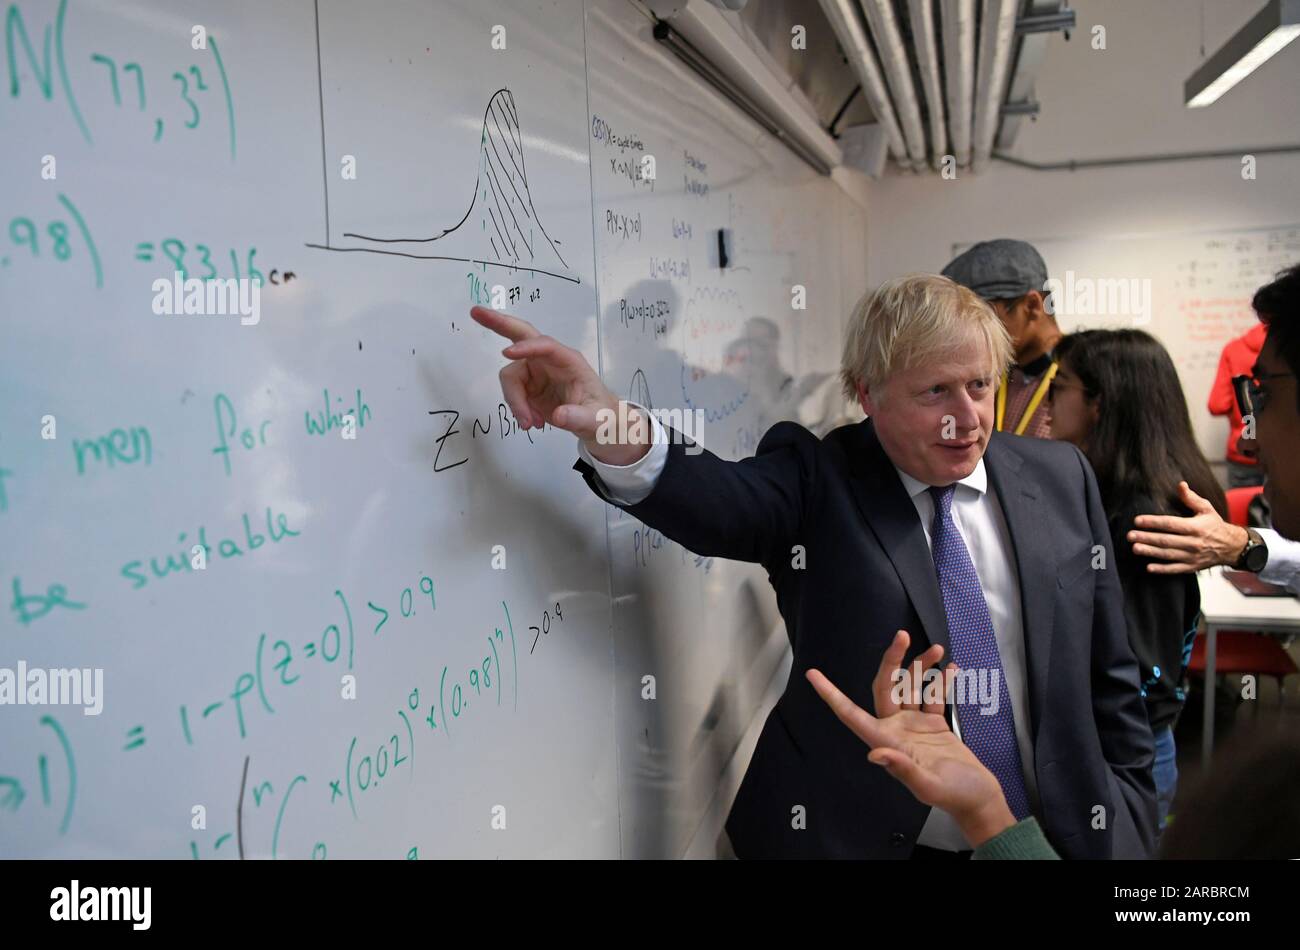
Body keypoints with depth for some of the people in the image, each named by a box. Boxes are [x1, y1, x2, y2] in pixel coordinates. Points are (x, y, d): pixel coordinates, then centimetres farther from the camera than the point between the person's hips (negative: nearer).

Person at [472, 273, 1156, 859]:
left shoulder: (1061, 478, 0)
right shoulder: (817, 480, -9)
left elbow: (1109, 673, 6)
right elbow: (726, 501, -32)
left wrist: (1130, 813, 7)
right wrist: (614, 433, -51)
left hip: (1062, 836, 3)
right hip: (853, 836, -2)